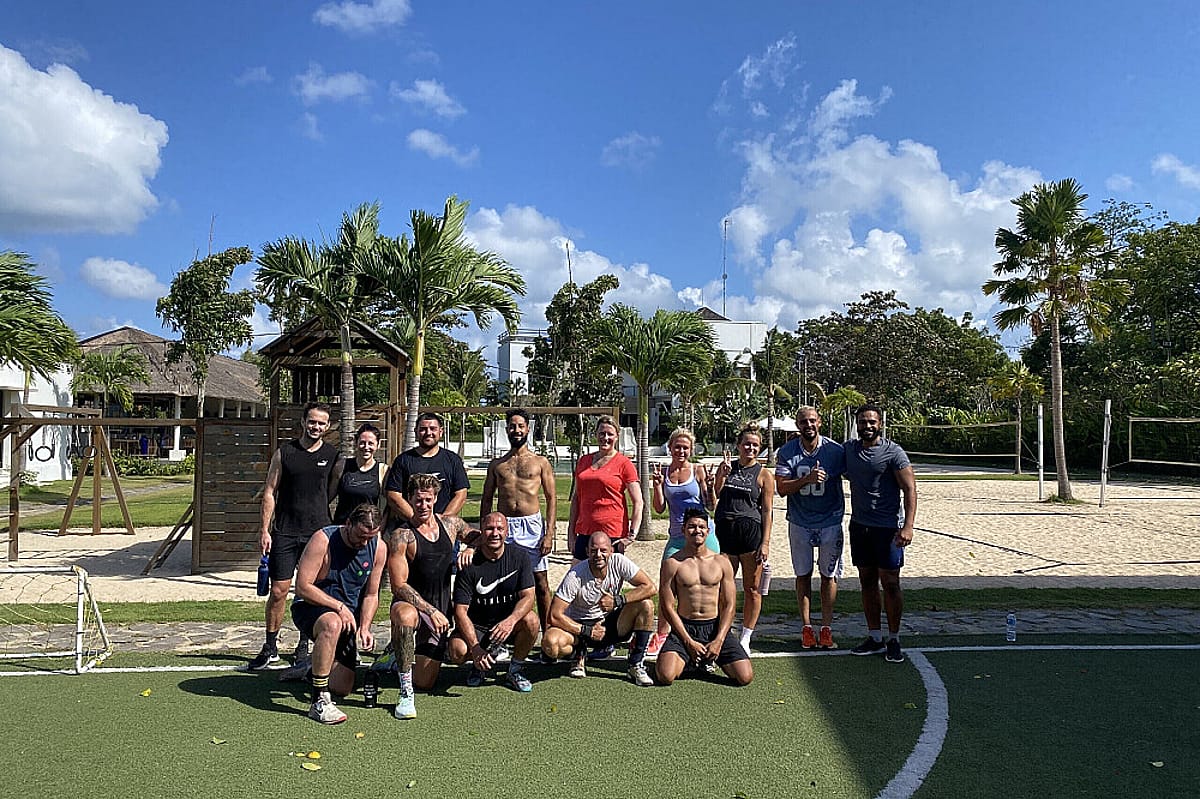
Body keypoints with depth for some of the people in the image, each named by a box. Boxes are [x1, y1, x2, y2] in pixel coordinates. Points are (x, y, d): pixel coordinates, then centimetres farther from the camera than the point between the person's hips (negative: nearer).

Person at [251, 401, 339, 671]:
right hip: (285, 532, 0)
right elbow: (270, 492, 5)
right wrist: (265, 530, -2)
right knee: (278, 591, 1)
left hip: (318, 532, 0)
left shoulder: (332, 455, 5)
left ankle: (304, 648, 19)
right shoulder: (284, 453, 4)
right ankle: (270, 648, 14)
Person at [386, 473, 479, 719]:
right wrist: (432, 611, -22)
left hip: (441, 611, 5)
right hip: (411, 604, -4)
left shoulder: (450, 523, 3)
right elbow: (399, 586, -16)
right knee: (405, 616, -43)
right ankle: (405, 692, -27)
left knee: (425, 683, 5)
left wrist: (471, 548, -3)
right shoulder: (402, 536, -13)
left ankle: (402, 656, 40)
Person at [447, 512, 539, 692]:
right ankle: (479, 664, 9)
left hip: (509, 622, 1)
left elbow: (528, 596, -13)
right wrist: (475, 647, -29)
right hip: (476, 626, -1)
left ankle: (515, 670, -4)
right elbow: (460, 611, -16)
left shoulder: (519, 557, -7)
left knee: (531, 620, -30)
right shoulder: (469, 565, -13)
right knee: (458, 651, -29)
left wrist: (511, 620, -34)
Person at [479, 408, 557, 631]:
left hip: (532, 525, -2)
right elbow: (486, 500, 15)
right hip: (503, 526, 2)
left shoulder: (540, 462, 6)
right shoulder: (496, 464, 13)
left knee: (540, 582, 0)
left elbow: (551, 499, 3)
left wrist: (549, 533, -7)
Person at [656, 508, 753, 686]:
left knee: (745, 677, -14)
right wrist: (689, 642, -11)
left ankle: (713, 657, 17)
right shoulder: (672, 563, -2)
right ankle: (685, 659, 12)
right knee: (665, 676, -25)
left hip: (716, 627, 2)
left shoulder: (722, 563, 5)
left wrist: (718, 641, -10)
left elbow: (729, 605, 3)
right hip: (684, 627, -2)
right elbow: (667, 606, -4)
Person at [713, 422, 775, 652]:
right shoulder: (726, 467, 11)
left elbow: (767, 511, 0)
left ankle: (745, 639, 14)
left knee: (752, 589, 4)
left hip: (751, 532, -2)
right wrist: (722, 475, -7)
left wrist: (765, 543, -7)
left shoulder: (764, 475, 3)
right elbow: (714, 497, 7)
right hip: (724, 531, 2)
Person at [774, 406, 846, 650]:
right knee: (803, 575, 8)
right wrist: (807, 479, -26)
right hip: (800, 522, 1)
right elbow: (781, 488, -12)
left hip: (830, 522, 0)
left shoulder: (835, 450, -8)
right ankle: (807, 627, 19)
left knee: (829, 575, 6)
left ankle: (827, 628, 16)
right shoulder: (787, 451, -7)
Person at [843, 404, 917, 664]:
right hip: (859, 525, 5)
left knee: (890, 583, 0)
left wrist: (908, 526, -20)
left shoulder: (893, 452, -8)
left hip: (887, 527, -5)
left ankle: (894, 640, 13)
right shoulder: (849, 449, 8)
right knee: (867, 581, 10)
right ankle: (874, 638, 20)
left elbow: (910, 489, -11)